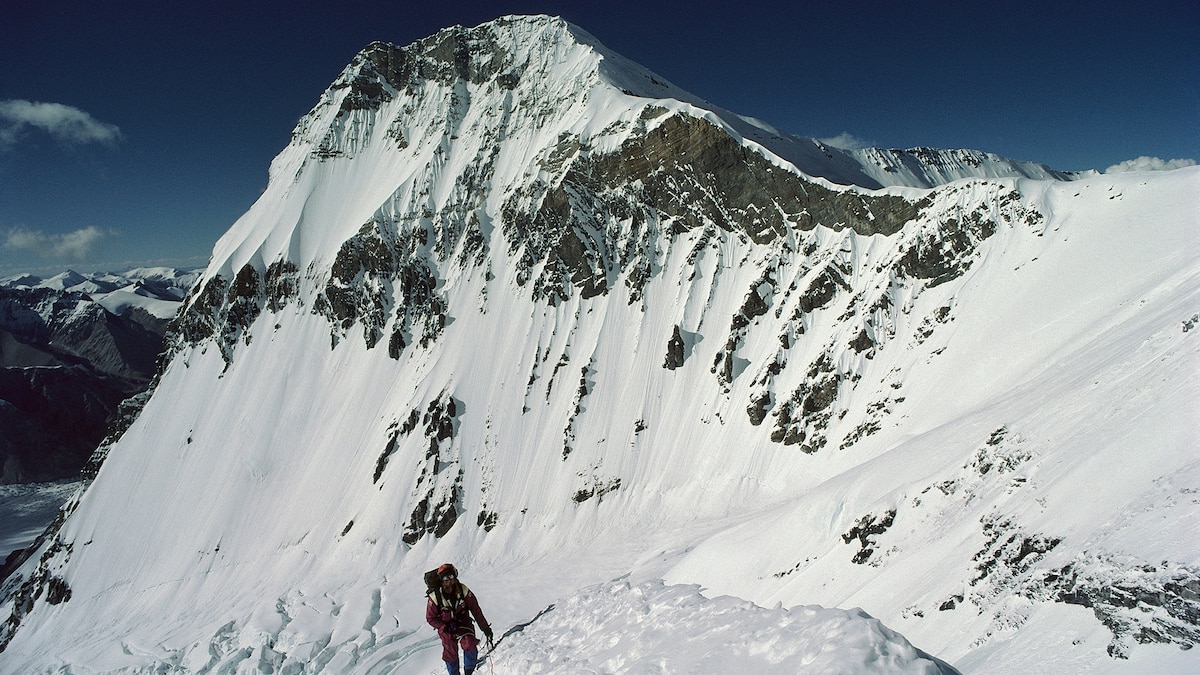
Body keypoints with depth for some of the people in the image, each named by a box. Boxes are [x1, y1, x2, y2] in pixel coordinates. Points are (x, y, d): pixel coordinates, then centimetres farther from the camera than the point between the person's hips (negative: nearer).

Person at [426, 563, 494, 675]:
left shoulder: (463, 591, -17)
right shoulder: (435, 597, -19)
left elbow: (476, 610, -9)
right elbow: (430, 618, -7)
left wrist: (485, 628, -7)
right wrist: (445, 628, -19)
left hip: (463, 622, 0)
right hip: (446, 627, 0)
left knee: (469, 644, -24)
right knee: (450, 654, 1)